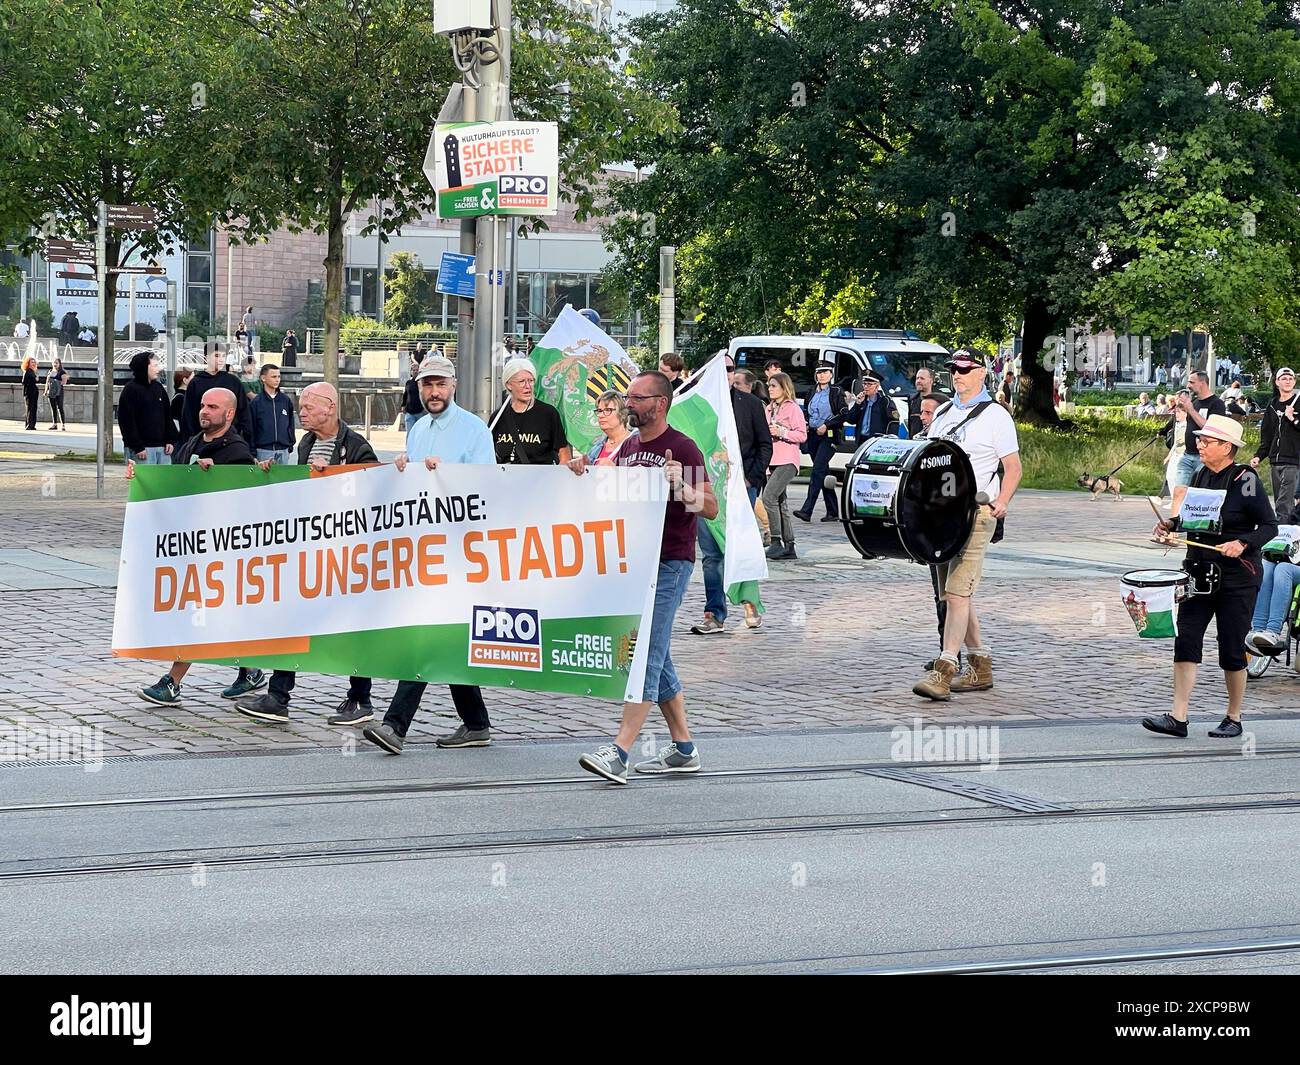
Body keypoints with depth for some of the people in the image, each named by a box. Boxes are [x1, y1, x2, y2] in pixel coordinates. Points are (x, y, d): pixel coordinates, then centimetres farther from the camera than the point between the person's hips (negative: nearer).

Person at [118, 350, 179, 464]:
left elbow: (168, 416, 19)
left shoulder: (159, 387, 15)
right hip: (142, 449, -7)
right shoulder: (131, 390, -6)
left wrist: (171, 441, 8)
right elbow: (127, 422, -11)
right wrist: (137, 447, -16)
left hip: (162, 447, 7)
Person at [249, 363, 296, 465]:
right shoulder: (256, 402, -3)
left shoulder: (286, 400, 7)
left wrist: (291, 446, 11)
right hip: (263, 451, -3)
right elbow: (251, 429, -3)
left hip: (283, 451, 3)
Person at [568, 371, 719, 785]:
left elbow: (711, 508, -11)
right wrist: (584, 476, 5)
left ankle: (619, 751, -20)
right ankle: (683, 748, 19)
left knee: (647, 654, -13)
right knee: (656, 656, 11)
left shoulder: (681, 448, -9)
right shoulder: (628, 447, 15)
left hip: (670, 564, -9)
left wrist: (681, 486, -29)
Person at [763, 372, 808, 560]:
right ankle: (789, 547, 12)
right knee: (781, 503, 8)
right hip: (772, 461, 8)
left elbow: (802, 435, -10)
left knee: (769, 496, -21)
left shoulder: (793, 408, -5)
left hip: (788, 460, -8)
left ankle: (776, 542, -18)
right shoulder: (770, 409, 18)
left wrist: (781, 432, -18)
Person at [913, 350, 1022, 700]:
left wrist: (1002, 501, -17)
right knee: (950, 594, 9)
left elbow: (1013, 468, -3)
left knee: (957, 591, -14)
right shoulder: (942, 413, 17)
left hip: (976, 512, -7)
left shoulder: (995, 416, -2)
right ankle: (980, 667, 18)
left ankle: (943, 671, -18)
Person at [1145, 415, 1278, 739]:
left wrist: (1242, 543, -25)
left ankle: (1234, 719, 18)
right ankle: (1178, 718, -3)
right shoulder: (1200, 476, 7)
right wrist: (1172, 523, 2)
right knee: (1186, 640, -3)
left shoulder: (1246, 480, -12)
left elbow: (1269, 526, -9)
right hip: (1199, 572, 6)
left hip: (1237, 577, -6)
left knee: (1232, 648, 2)